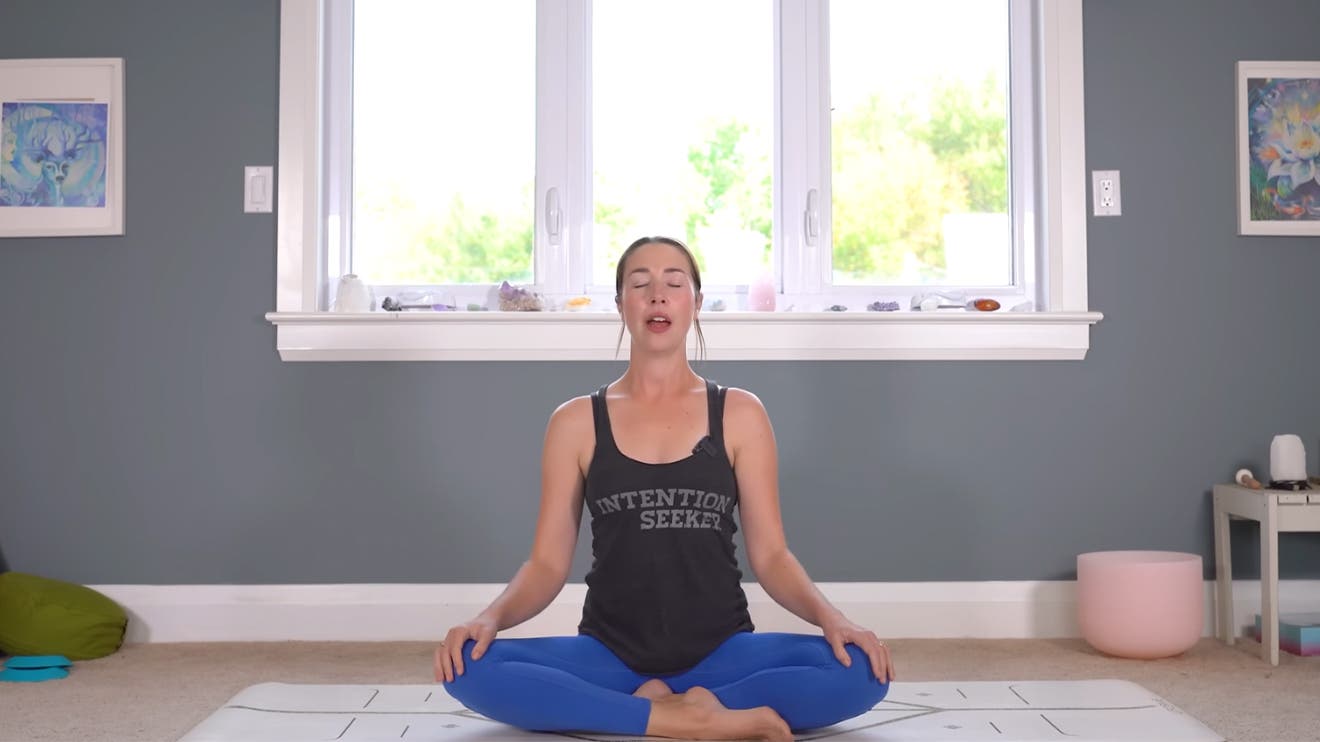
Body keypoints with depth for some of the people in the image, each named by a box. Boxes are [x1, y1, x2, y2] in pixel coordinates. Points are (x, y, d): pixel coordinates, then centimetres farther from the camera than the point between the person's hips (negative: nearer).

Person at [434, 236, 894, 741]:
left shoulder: (740, 414, 3)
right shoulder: (576, 421, 4)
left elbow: (770, 555, 1)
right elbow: (548, 562, 2)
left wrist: (830, 617, -17)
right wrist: (492, 617, -18)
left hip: (720, 655, 0)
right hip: (608, 656, 1)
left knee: (860, 669, -26)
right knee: (468, 666, -27)